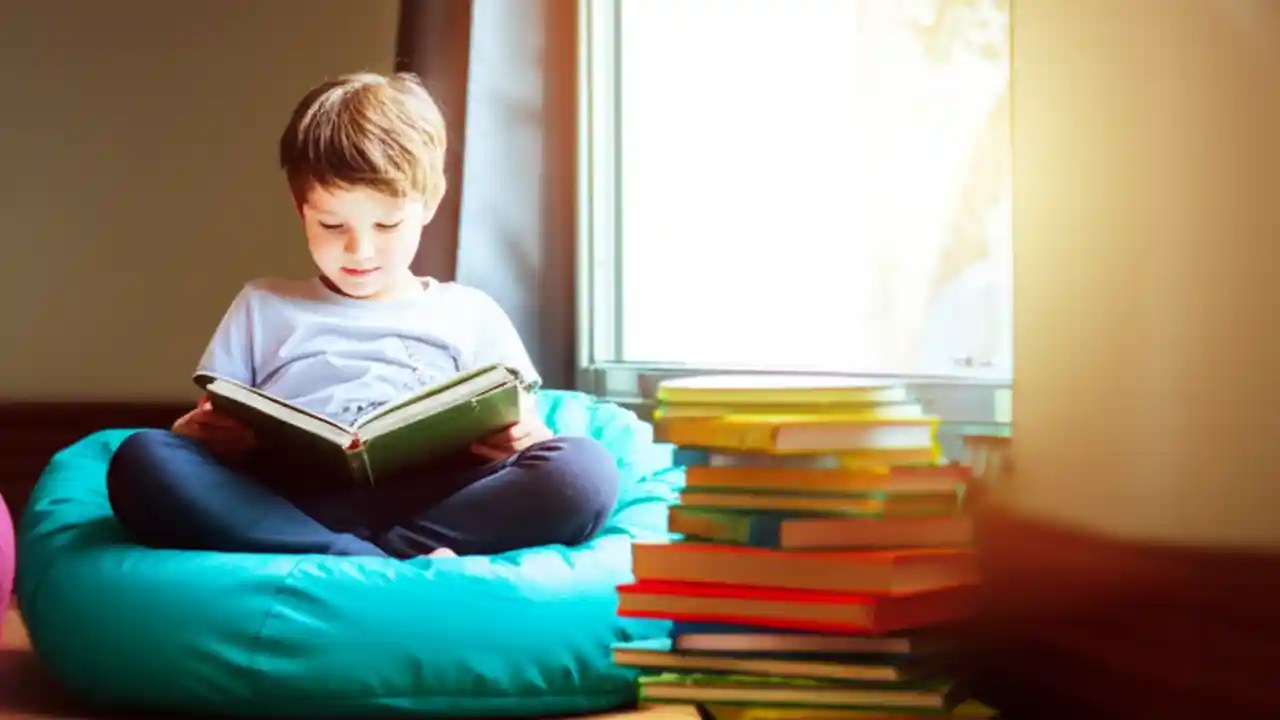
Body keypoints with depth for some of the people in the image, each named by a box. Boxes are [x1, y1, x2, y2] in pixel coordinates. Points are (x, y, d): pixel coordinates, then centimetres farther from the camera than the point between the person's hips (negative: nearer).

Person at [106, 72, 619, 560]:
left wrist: (522, 440, -9)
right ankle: (392, 568, -40)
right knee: (141, 461, -29)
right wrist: (204, 432, -6)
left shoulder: (469, 315, 23)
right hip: (282, 504, 1)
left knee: (583, 470, -28)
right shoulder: (264, 306, 25)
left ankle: (338, 562, -33)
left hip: (430, 507, 0)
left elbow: (525, 432, 16)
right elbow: (208, 425, 20)